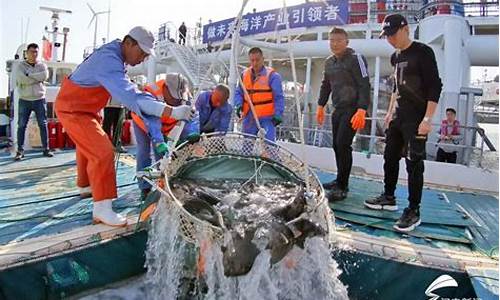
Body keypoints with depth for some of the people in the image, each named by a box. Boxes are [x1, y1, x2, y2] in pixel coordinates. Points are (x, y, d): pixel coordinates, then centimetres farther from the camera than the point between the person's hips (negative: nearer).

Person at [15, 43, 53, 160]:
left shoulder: (42, 65, 7)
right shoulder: (21, 66, 3)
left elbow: (45, 76, -15)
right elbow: (22, 79, -16)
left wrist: (29, 75, -12)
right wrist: (38, 78, -11)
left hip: (39, 99, 1)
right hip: (24, 100, -1)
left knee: (43, 125, 3)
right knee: (21, 125, 1)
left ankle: (46, 149, 10)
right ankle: (20, 151, 6)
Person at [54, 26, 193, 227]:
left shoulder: (113, 54, 0)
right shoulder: (109, 60, -31)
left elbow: (123, 89, 10)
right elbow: (130, 96, -44)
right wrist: (171, 112, -52)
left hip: (83, 107, 11)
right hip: (73, 109, -11)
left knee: (88, 147, 25)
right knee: (102, 152, -19)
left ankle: (85, 186, 47)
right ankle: (102, 209, -16)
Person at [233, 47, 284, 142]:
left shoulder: (272, 75, -7)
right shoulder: (244, 74, 7)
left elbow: (279, 97, -7)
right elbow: (238, 93, 14)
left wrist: (278, 115, -15)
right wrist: (238, 105, -4)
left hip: (267, 118, -5)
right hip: (249, 117, 5)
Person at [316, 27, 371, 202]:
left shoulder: (356, 58, -8)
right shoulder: (329, 62, 15)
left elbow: (364, 86, -15)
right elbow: (325, 86, 25)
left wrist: (361, 110, -24)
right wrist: (321, 106, 22)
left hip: (352, 109, -8)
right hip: (337, 109, 8)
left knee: (343, 145, -14)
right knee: (337, 146, 9)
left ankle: (342, 187, -9)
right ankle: (340, 181, 21)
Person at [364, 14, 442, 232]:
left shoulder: (423, 52, -10)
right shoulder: (395, 57, 13)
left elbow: (435, 87, -15)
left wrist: (427, 119, -21)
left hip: (416, 119, -8)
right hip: (398, 116, 8)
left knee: (414, 164, -6)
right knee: (390, 158, 13)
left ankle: (413, 211, 2)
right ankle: (388, 198, 28)